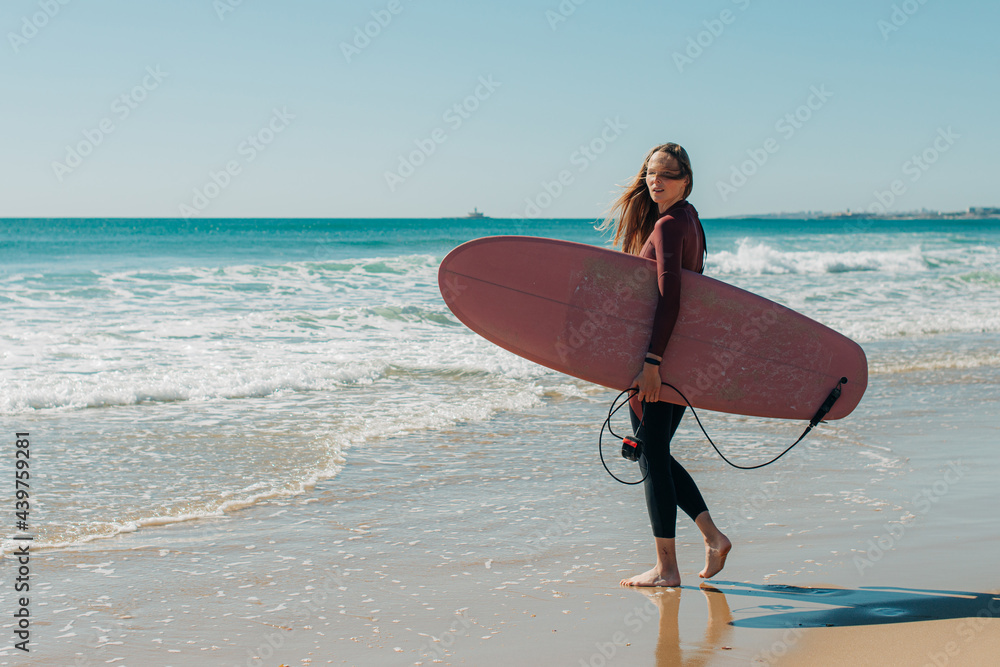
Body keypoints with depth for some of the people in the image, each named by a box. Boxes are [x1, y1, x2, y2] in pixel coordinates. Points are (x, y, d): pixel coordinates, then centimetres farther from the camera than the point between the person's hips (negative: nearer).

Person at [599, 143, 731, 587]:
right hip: (683, 357, 9)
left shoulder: (667, 225, -15)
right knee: (656, 454, 17)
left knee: (653, 455, -2)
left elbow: (669, 298, -23)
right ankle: (713, 537, 16)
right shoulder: (688, 219, 14)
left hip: (661, 351, -9)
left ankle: (666, 568, 3)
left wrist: (650, 362, -27)